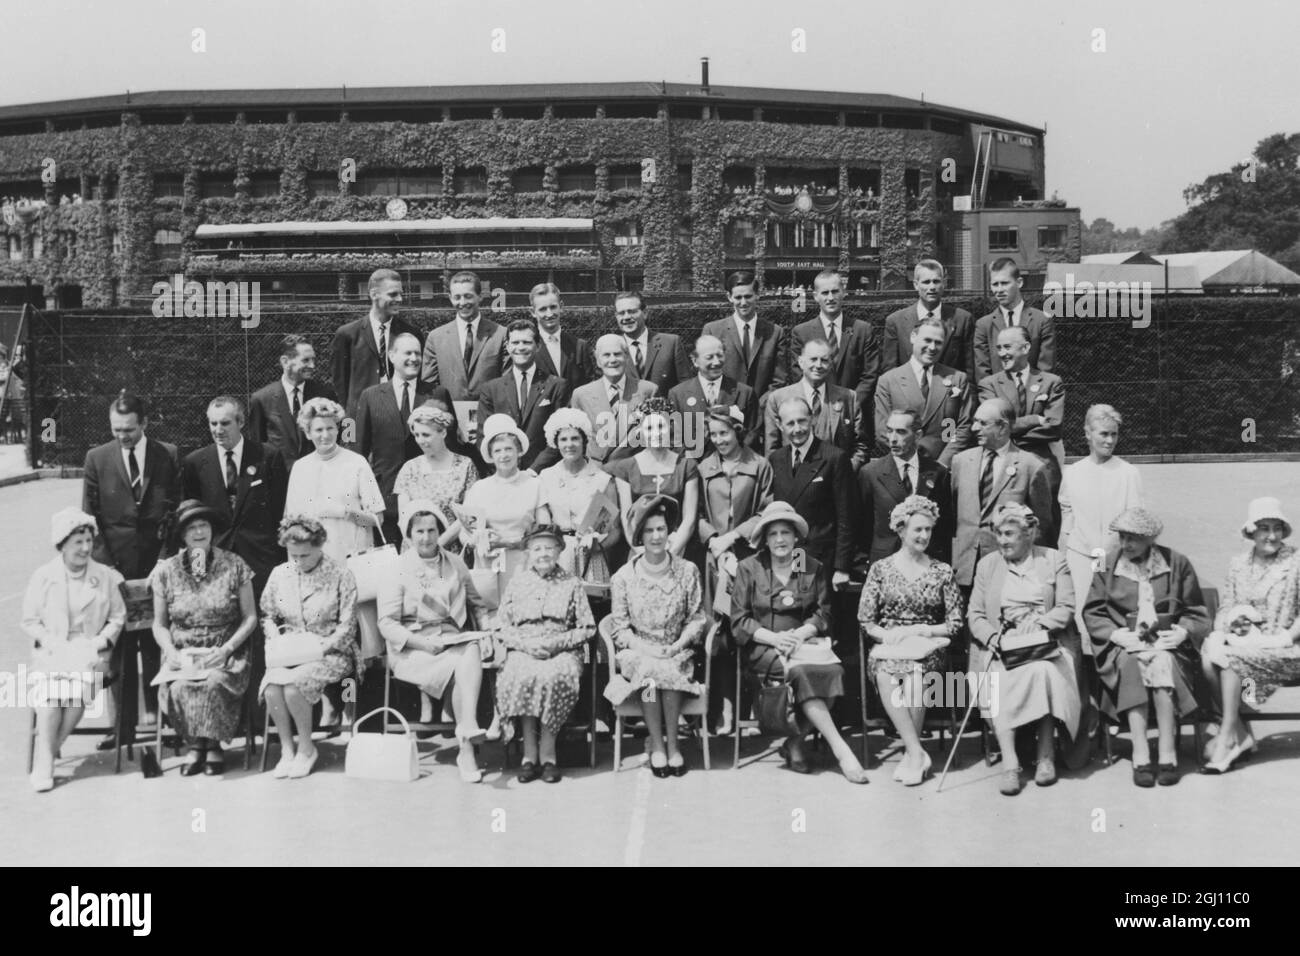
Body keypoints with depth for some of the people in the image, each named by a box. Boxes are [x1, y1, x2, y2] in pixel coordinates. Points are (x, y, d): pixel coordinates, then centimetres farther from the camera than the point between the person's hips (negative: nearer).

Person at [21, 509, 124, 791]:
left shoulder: (106, 576, 6)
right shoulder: (43, 576, 5)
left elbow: (118, 617, 11)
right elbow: (29, 621, 7)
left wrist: (100, 641, -5)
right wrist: (52, 642, -8)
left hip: (90, 651, 0)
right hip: (52, 651, 0)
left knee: (79, 690, -29)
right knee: (50, 691, -28)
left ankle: (46, 753, -12)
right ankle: (44, 762, -17)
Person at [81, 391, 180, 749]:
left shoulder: (168, 455, 3)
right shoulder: (97, 458, 5)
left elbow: (177, 507, 5)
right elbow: (90, 516, 5)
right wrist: (104, 561, -4)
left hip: (156, 560, 0)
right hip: (114, 563, 1)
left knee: (154, 642, 4)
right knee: (118, 645, 1)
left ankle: (155, 708, 17)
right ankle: (123, 722, 5)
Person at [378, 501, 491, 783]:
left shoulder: (456, 564, 14)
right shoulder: (397, 570, 2)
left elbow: (477, 603, 23)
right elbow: (387, 623, -4)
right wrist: (421, 642, -17)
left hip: (452, 642, 3)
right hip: (411, 651, -3)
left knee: (472, 651, -31)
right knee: (459, 666, -30)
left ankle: (468, 725, -43)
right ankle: (466, 748, -30)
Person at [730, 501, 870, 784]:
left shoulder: (813, 568, 13)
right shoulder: (748, 568, 6)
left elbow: (823, 613, 10)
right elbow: (739, 622, 1)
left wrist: (801, 633, -10)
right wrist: (774, 637, -14)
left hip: (804, 641, 3)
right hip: (763, 648, -3)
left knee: (834, 670, -30)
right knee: (802, 672, -34)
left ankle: (795, 742, -16)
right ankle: (840, 749, -32)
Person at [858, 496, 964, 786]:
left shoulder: (942, 572, 9)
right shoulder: (880, 569, 9)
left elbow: (955, 623, 6)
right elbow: (865, 620, 6)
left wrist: (917, 631, -6)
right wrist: (888, 635, -13)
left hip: (927, 648, 0)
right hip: (887, 647, 0)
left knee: (914, 674, -34)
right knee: (886, 676, -34)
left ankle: (911, 755, -22)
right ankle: (917, 753, -30)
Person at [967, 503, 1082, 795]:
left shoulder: (1054, 560, 10)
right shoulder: (987, 564, 15)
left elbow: (1066, 609, 3)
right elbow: (975, 614, 10)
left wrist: (1037, 623, -14)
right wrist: (992, 637, -10)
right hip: (1000, 645, 1)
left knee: (1041, 671, -35)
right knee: (999, 680, -31)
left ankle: (1046, 755, -22)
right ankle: (1009, 763, -33)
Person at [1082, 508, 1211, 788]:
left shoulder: (1177, 564, 9)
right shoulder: (1107, 565, 10)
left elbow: (1196, 613, 12)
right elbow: (1092, 614, 7)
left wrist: (1182, 632, -8)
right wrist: (1116, 634, -10)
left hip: (1166, 643, 0)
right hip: (1123, 645, 0)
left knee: (1162, 663, -35)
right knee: (1131, 664, -34)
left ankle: (1168, 753, -32)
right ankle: (1140, 755, -36)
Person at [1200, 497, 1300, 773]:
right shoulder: (1238, 564, 12)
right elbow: (1226, 608, 13)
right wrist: (1219, 634, -6)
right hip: (1242, 642, 5)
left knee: (1231, 657, -32)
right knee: (1208, 656, -27)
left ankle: (1227, 737, -22)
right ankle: (1242, 734, -18)